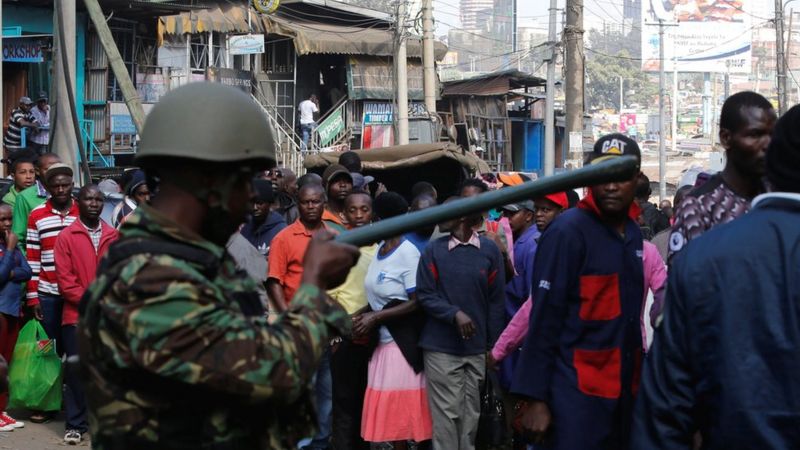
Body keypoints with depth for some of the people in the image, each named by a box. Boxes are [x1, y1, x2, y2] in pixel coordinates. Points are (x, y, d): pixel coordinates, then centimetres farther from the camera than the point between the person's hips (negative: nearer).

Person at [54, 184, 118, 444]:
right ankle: (76, 424, 6)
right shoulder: (66, 236, -1)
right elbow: (64, 279, -5)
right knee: (76, 370, -1)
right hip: (76, 315, -3)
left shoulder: (113, 236, 9)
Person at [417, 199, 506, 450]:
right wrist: (455, 314, -18)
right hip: (441, 347, -1)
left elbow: (495, 300, 3)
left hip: (477, 347, 1)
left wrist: (494, 345, 1)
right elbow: (424, 295, -3)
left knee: (471, 412, 9)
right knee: (446, 412, 0)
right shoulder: (433, 250, -1)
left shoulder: (490, 250, 0)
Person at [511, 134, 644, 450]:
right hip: (578, 392, -7)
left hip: (624, 390, 7)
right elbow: (544, 318, -13)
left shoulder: (632, 233, 10)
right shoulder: (568, 231, -11)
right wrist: (535, 397, -17)